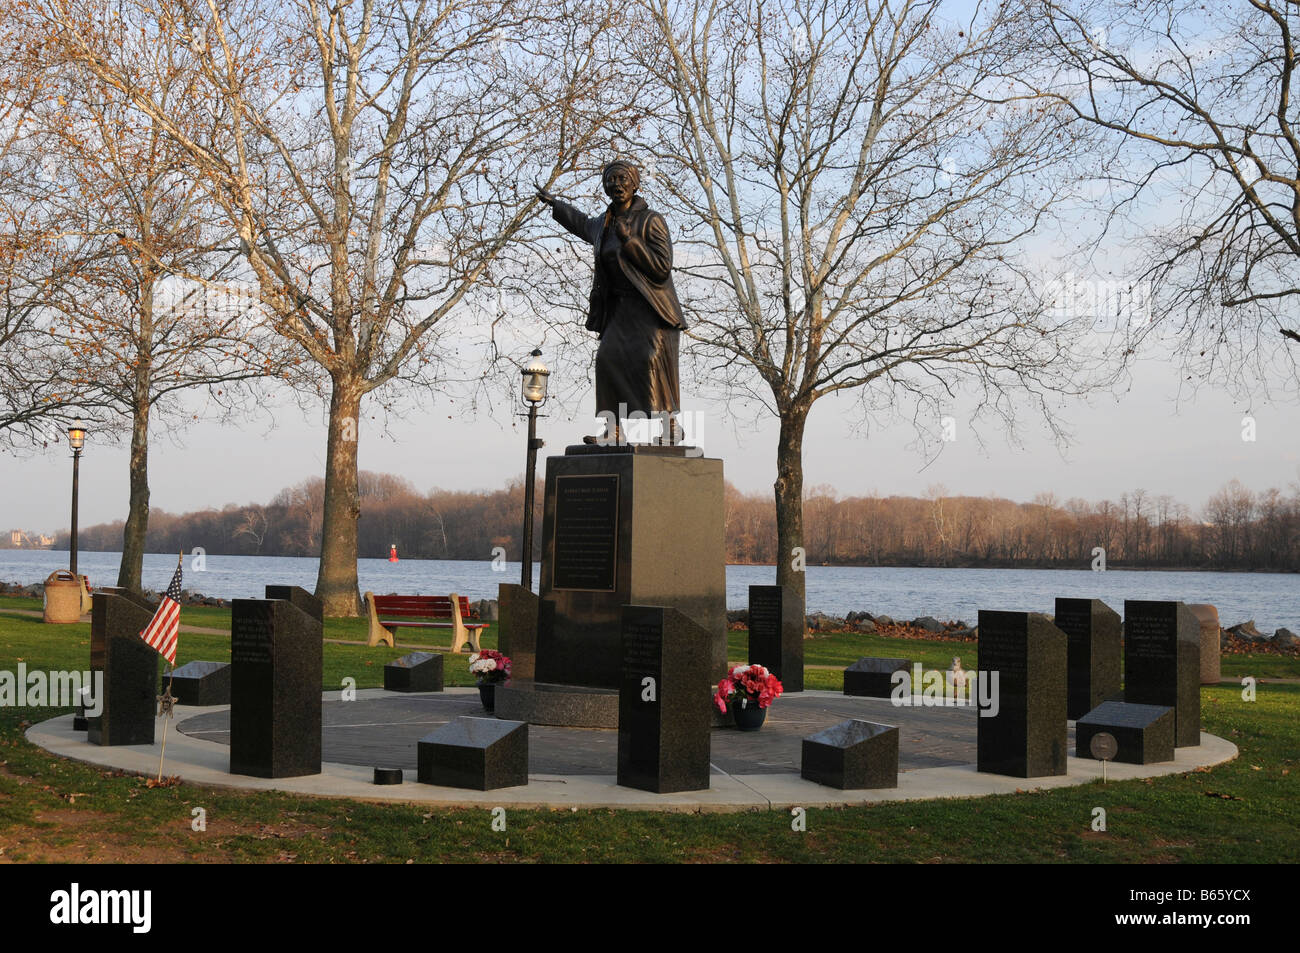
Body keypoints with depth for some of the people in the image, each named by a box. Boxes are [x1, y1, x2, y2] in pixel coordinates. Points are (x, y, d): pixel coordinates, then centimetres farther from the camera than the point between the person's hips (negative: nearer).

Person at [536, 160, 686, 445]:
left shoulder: (651, 221, -6)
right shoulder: (605, 223, 13)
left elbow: (662, 268, -13)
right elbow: (584, 226, 39)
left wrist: (629, 240, -19)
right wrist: (555, 204, 50)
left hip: (651, 306, -6)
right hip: (621, 308, 6)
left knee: (651, 358, -22)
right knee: (610, 358, -14)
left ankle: (671, 424, -10)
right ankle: (613, 431, -16)